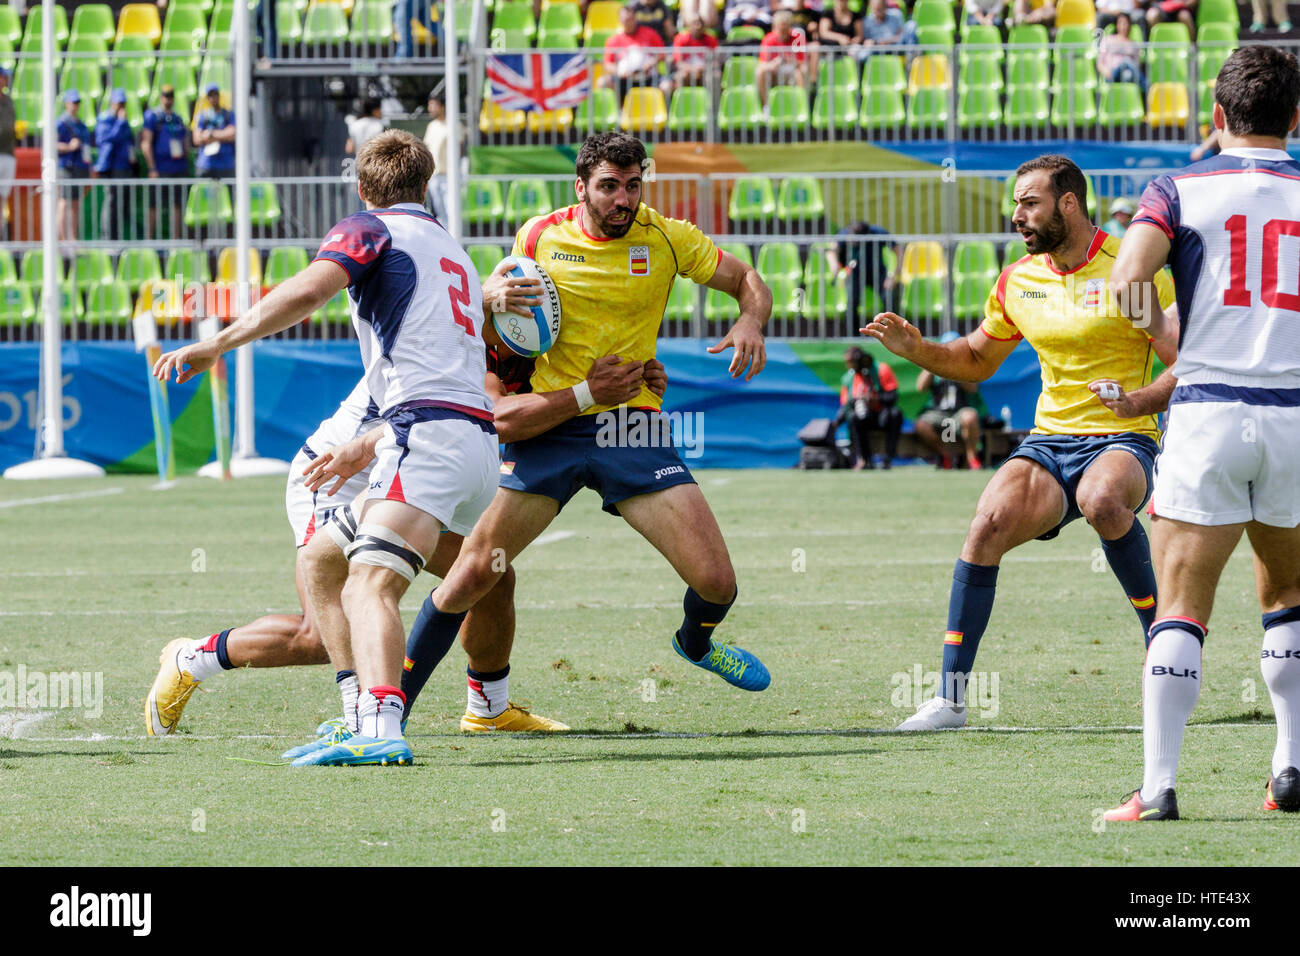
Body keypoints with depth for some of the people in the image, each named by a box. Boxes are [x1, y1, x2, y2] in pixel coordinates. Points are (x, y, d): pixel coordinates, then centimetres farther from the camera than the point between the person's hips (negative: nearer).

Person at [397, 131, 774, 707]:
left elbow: (747, 281, 9)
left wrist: (751, 323, -13)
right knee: (473, 573, -9)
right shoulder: (539, 237, 1)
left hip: (632, 428, 0)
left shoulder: (665, 239, -1)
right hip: (549, 425, 0)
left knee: (716, 582, -9)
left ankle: (696, 642, 29)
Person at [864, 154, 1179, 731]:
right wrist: (916, 349, 6)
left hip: (1122, 441, -5)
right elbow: (975, 361, 25)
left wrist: (1140, 398, -27)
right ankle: (951, 696, -19)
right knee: (989, 523, -23)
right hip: (1048, 442, 5)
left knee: (1103, 500, -39)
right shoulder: (1018, 282, 11)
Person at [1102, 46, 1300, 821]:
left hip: (1209, 415, -2)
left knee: (1181, 609, -1)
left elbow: (1127, 282, -13)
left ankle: (1159, 788, -8)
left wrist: (1172, 334, 8)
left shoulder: (1182, 191, 1)